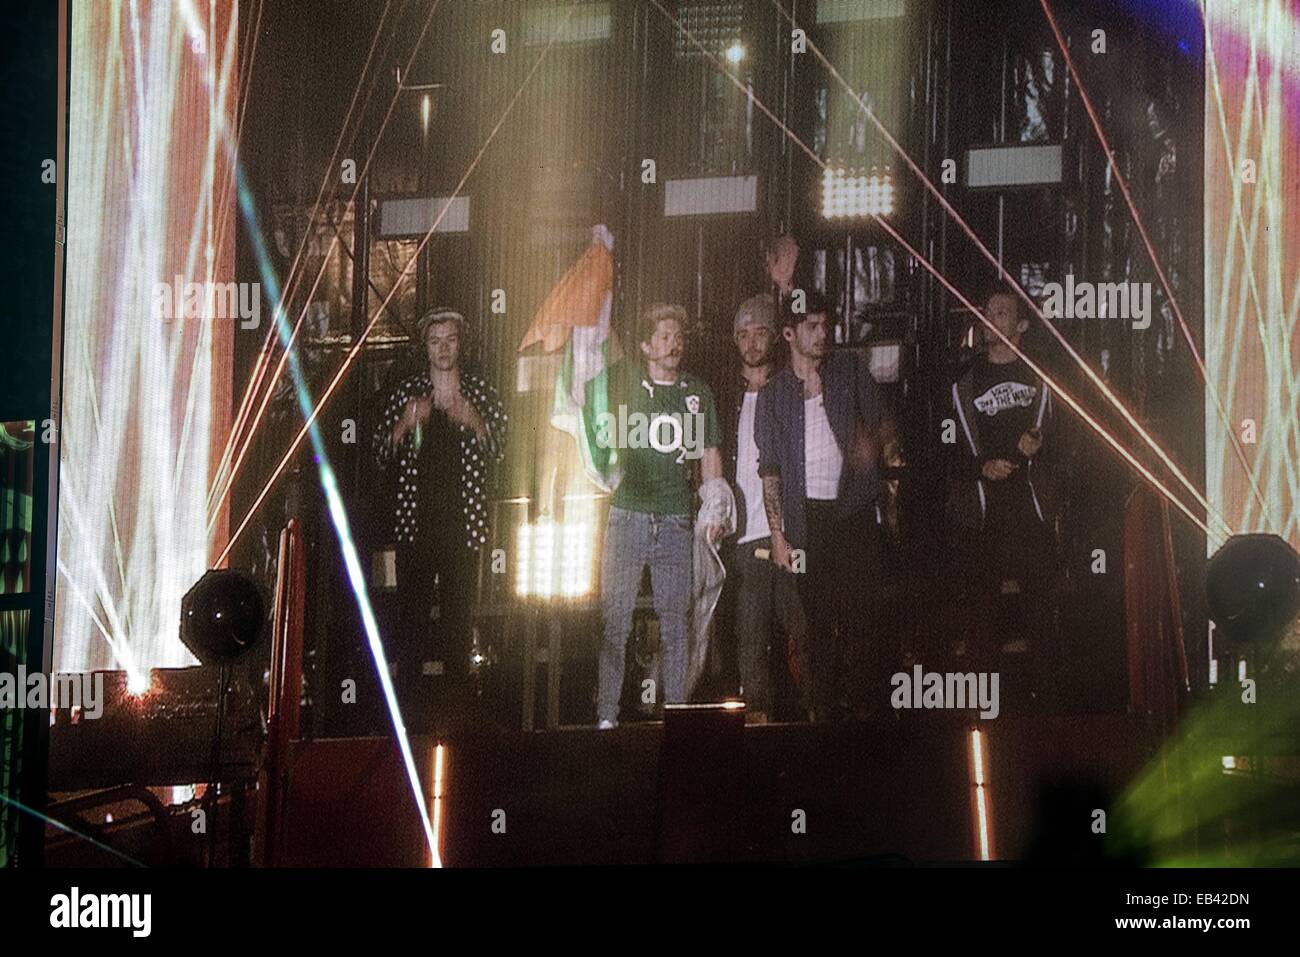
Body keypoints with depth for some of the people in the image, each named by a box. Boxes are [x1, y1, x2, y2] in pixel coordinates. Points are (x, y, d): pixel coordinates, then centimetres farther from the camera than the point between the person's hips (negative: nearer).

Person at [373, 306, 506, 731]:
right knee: (412, 614, -4)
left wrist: (473, 422, -16)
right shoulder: (405, 393, 7)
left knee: (459, 616, 0)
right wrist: (405, 424, -13)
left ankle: (458, 706, 5)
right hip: (415, 520, 0)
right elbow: (382, 454, 5)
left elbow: (497, 454, 2)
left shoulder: (481, 394, 8)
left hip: (462, 521, 0)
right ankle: (410, 707, -1)